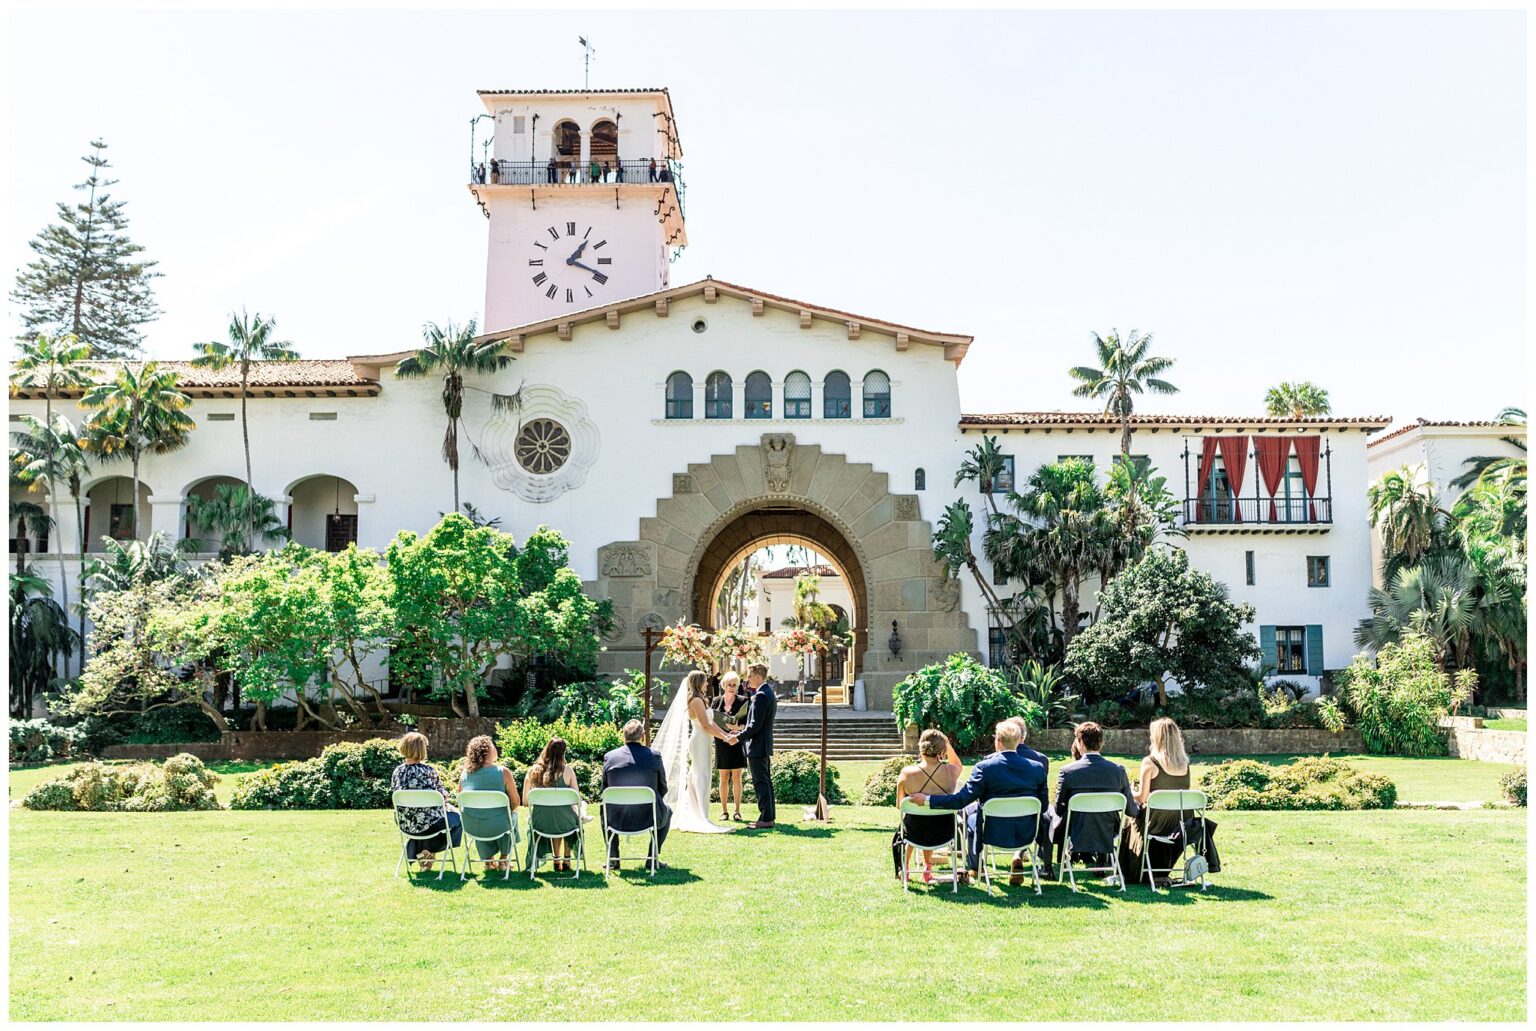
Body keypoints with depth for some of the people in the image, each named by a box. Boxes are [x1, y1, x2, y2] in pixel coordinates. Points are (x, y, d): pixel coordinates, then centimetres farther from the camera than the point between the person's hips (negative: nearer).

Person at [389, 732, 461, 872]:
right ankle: (429, 851, 24)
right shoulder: (429, 770, -18)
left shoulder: (397, 771, -5)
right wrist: (445, 794, 12)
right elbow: (443, 796, -12)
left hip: (405, 824, 6)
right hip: (428, 823, -6)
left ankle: (413, 852, 34)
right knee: (457, 817, 23)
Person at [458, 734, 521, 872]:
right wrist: (510, 810, 15)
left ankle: (488, 860, 40)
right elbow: (516, 802, -7)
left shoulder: (464, 774, -1)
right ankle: (504, 859, 36)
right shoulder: (503, 772, -12)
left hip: (471, 827, 3)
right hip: (496, 826, -3)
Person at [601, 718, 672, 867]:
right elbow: (663, 789, 5)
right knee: (667, 812, 33)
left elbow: (605, 788, 9)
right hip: (649, 818, -1)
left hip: (617, 820, 1)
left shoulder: (609, 757, -2)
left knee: (604, 810, 36)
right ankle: (653, 857, 23)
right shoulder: (654, 756, -5)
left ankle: (613, 857, 30)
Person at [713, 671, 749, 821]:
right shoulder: (716, 701, 6)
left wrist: (738, 727, -22)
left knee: (737, 777, 1)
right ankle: (724, 811, 11)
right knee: (723, 778, 5)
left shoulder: (742, 701, -1)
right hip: (721, 743, 2)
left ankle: (737, 811, 7)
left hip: (737, 743, -2)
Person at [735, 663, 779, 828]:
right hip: (765, 745, 10)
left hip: (757, 746, -10)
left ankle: (766, 820, -5)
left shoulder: (761, 696, -19)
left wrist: (738, 737, -13)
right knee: (765, 781, 14)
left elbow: (755, 726, -22)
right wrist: (742, 729, 13)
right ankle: (768, 816, 20)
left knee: (761, 782, -7)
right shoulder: (769, 693, 13)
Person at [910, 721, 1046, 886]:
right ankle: (1019, 859, 24)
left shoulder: (985, 767, -19)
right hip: (1026, 835, 3)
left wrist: (927, 799, -10)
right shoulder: (1037, 768, -8)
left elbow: (960, 799, -19)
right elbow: (1043, 807, 0)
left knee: (969, 811, 29)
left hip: (994, 834, -2)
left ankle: (975, 866, 42)